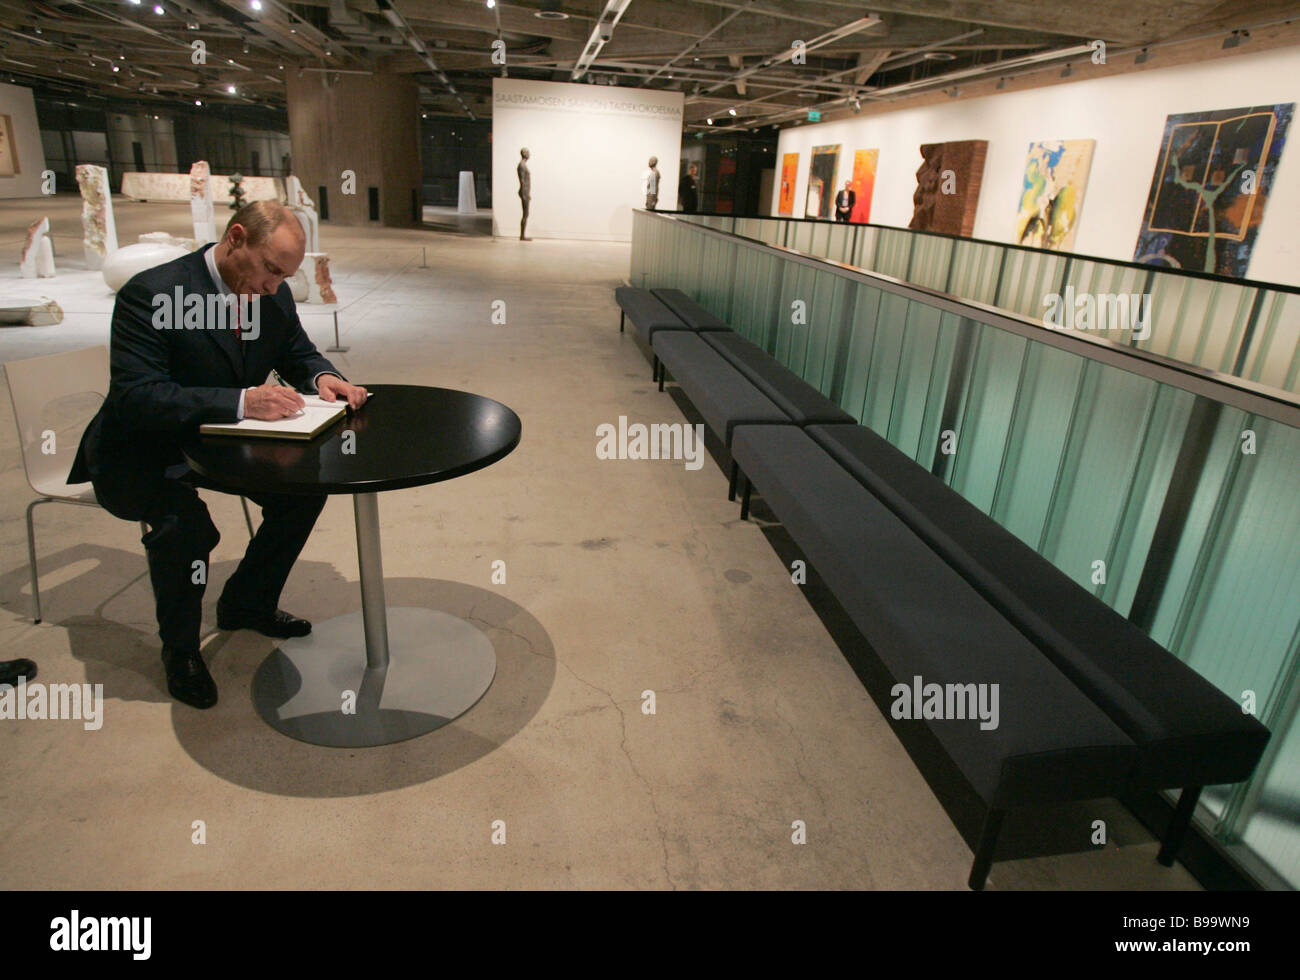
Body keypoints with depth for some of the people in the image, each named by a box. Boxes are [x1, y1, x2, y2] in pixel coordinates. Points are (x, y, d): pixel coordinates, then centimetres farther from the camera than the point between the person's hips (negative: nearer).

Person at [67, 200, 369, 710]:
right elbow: (135, 397, -32)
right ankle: (180, 648, -2)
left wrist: (322, 377, -16)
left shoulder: (274, 294, -5)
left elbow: (298, 353, 10)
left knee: (307, 485, -10)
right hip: (141, 456, -7)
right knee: (185, 526, -33)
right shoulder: (150, 293, -25)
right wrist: (240, 401, -43)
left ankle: (246, 603, 14)